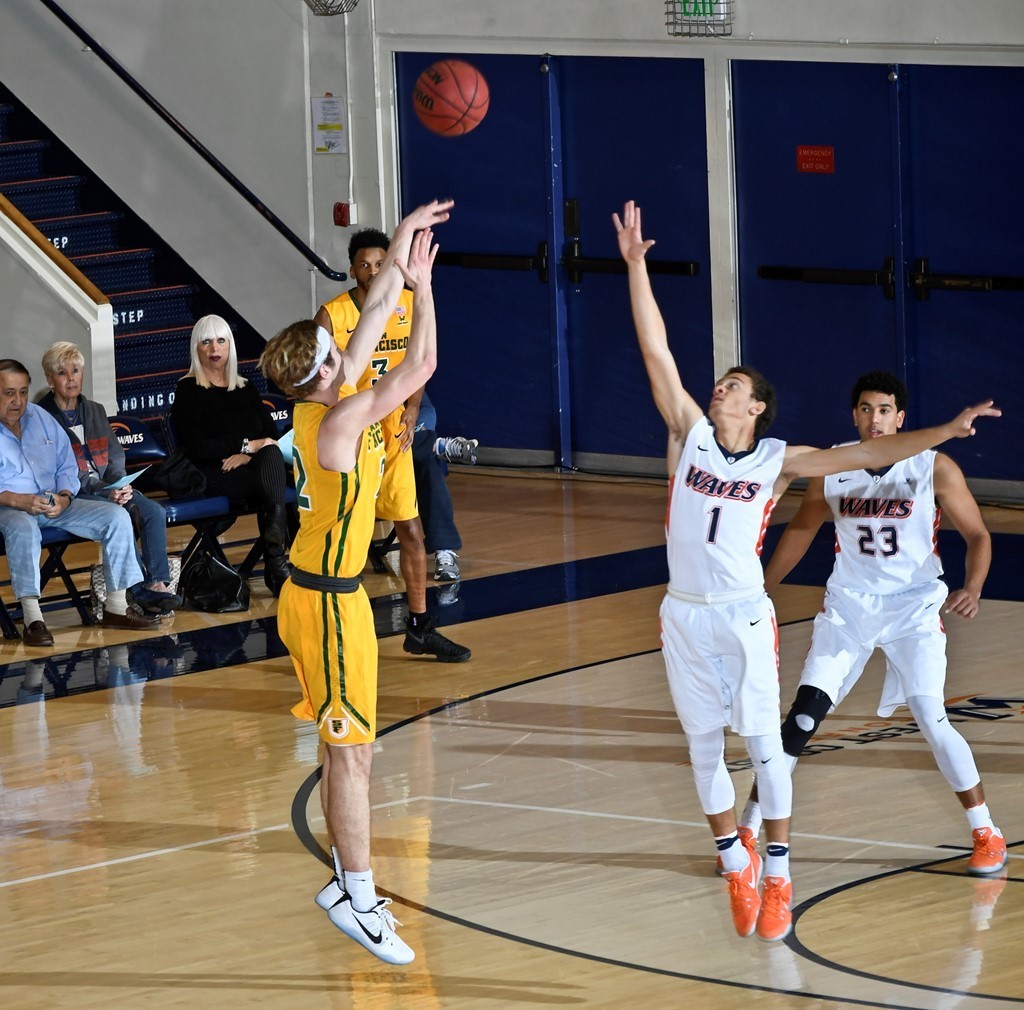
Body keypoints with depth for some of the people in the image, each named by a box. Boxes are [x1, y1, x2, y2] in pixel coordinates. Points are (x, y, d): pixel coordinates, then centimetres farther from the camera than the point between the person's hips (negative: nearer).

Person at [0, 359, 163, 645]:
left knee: (116, 516, -8)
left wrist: (63, 498, -4)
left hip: (54, 506, 6)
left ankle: (115, 607, -2)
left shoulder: (41, 418, 15)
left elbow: (67, 467, 17)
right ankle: (32, 619, -42)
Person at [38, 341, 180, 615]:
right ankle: (140, 590, -33)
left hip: (109, 488, 6)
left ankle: (158, 584, -26)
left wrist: (120, 486, -5)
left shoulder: (95, 411, 18)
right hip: (74, 495, -6)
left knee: (154, 511, -20)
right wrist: (105, 491, -17)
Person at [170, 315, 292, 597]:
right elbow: (197, 448, -8)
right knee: (271, 482, -32)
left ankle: (275, 563, -38)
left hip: (251, 468, 4)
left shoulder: (246, 389, 21)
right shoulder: (188, 390, 4)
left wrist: (247, 455, -12)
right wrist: (248, 444, -11)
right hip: (210, 475, -4)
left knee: (271, 455, -33)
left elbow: (272, 436, 9)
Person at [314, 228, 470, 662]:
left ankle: (419, 628, 20)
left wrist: (411, 409, -4)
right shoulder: (332, 316, -15)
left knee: (411, 530, 8)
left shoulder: (409, 306, -1)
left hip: (392, 434, 5)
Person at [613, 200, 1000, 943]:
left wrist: (945, 431, -12)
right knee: (704, 745, 8)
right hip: (685, 614, 2)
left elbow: (866, 453, -3)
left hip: (744, 616, -2)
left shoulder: (779, 460, 0)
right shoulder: (690, 433, 3)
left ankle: (777, 875, 5)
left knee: (764, 741, -2)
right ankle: (735, 863, 23)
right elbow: (657, 351, -2)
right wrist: (635, 264, -7)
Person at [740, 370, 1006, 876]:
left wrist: (972, 589, -24)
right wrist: (761, 589, 15)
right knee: (804, 714, -6)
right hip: (848, 606, 3)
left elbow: (977, 535, -6)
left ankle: (986, 833, 2)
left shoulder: (935, 469, -13)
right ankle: (749, 829, 4)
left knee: (931, 719, -15)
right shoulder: (831, 469, -3)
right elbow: (801, 529, 14)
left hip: (913, 607, -3)